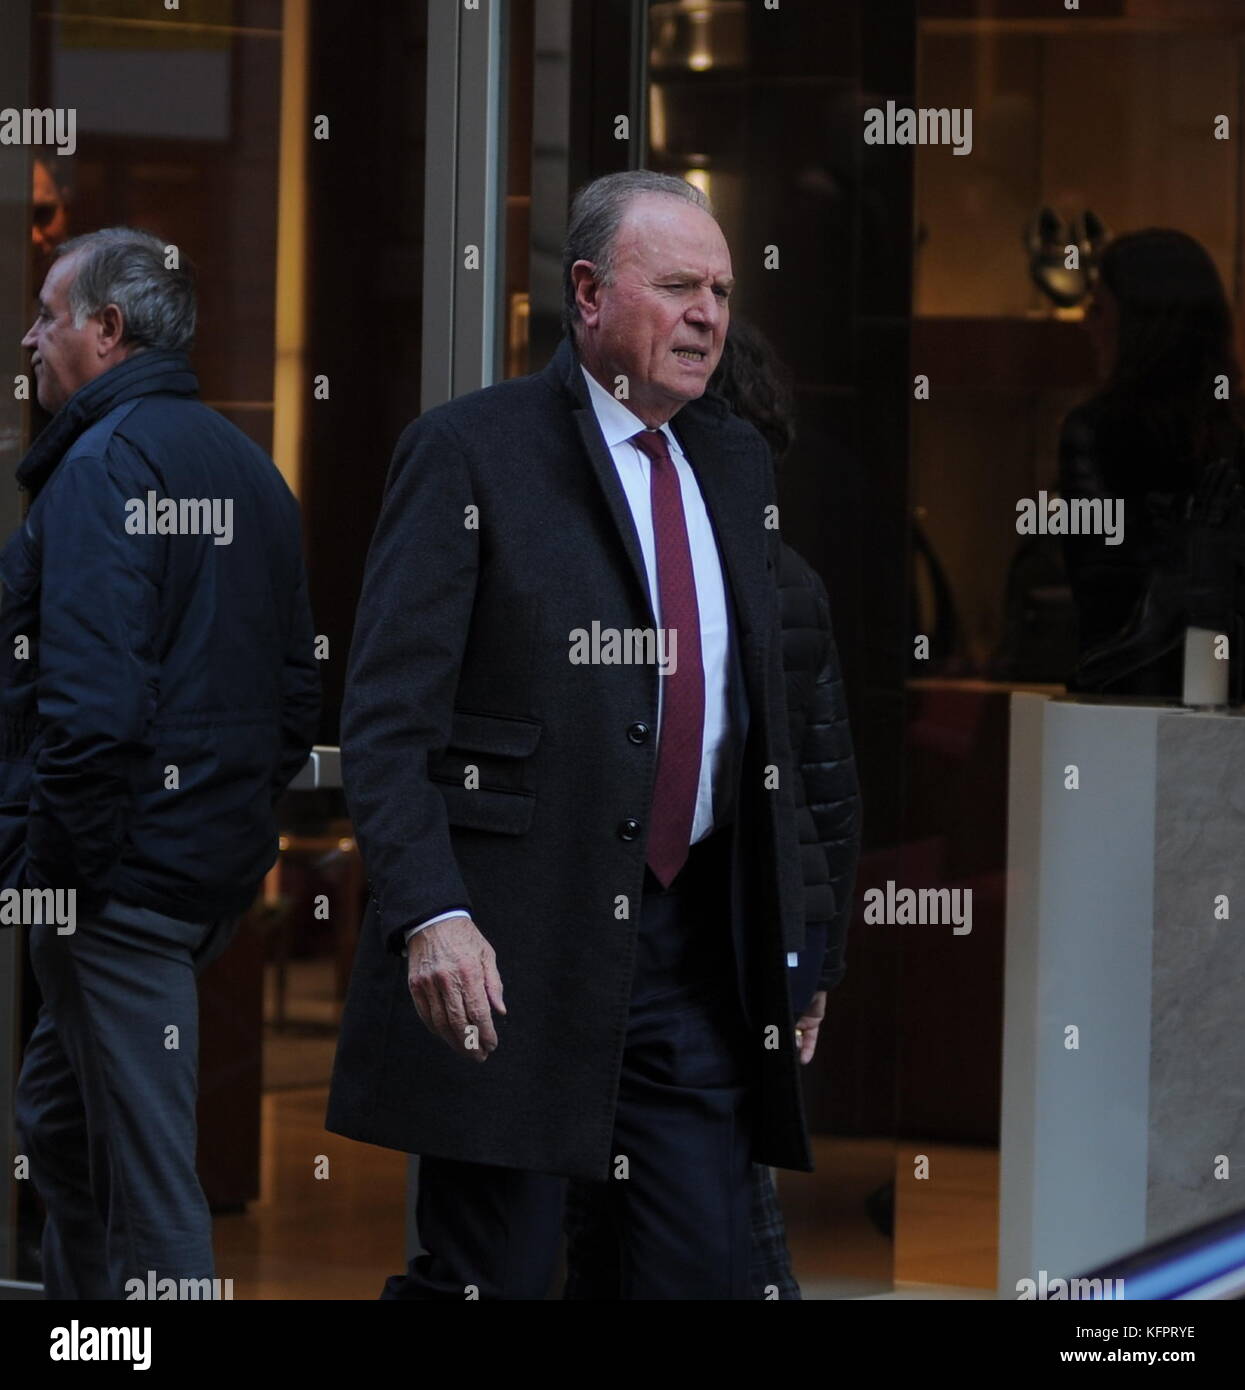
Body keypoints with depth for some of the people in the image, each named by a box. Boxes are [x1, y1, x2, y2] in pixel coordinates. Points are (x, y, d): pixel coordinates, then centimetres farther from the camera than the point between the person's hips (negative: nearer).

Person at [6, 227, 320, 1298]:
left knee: (148, 1177, -5)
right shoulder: (247, 464, 15)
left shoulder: (104, 463, -13)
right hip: (224, 863, 10)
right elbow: (299, 687, 19)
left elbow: (90, 698, -23)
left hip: (123, 876, -10)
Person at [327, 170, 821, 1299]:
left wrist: (786, 943, 17)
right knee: (493, 1279, -2)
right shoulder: (471, 451, -5)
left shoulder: (737, 463, 15)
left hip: (696, 944, 6)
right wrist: (431, 915, -24)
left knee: (707, 1270, 3)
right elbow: (386, 719, -10)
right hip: (510, 951, -6)